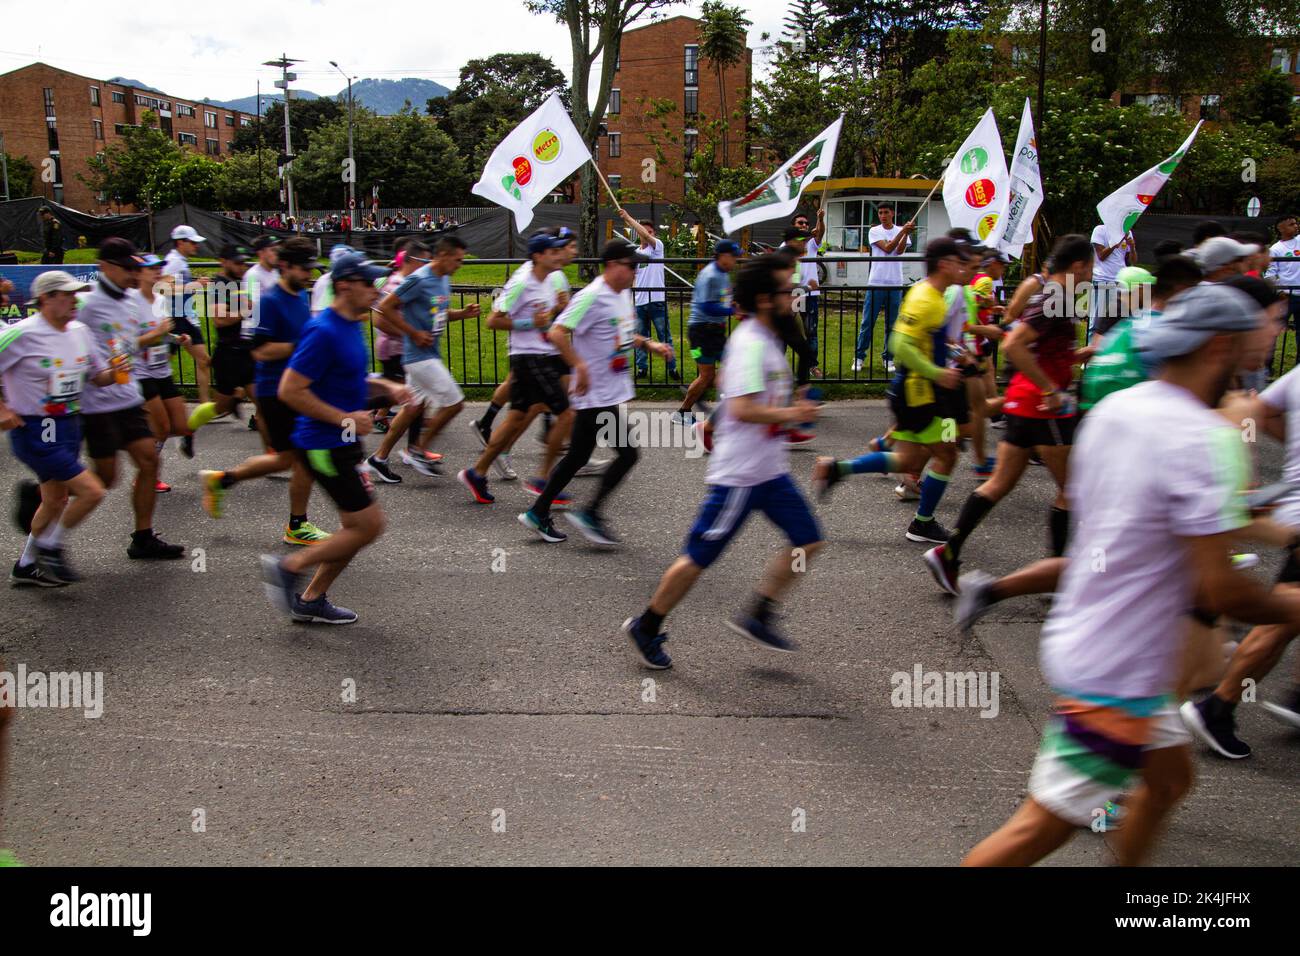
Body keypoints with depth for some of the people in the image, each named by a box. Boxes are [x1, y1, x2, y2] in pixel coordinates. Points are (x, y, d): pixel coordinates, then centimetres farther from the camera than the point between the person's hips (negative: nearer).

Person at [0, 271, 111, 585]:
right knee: (92, 491, -14)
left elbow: (95, 376, 14)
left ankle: (25, 567, 35)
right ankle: (49, 548, 8)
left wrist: (112, 373, -8)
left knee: (56, 501, 18)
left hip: (69, 428, 8)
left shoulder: (80, 331, 6)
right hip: (36, 433, -8)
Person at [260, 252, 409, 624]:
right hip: (325, 446, -10)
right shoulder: (324, 331, -20)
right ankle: (288, 567, 6)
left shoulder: (350, 326, 9)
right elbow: (290, 390, -23)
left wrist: (387, 387, 9)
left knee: (357, 527, 14)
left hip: (344, 443, 10)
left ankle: (311, 600, 25)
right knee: (369, 526, -6)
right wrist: (345, 418, -20)